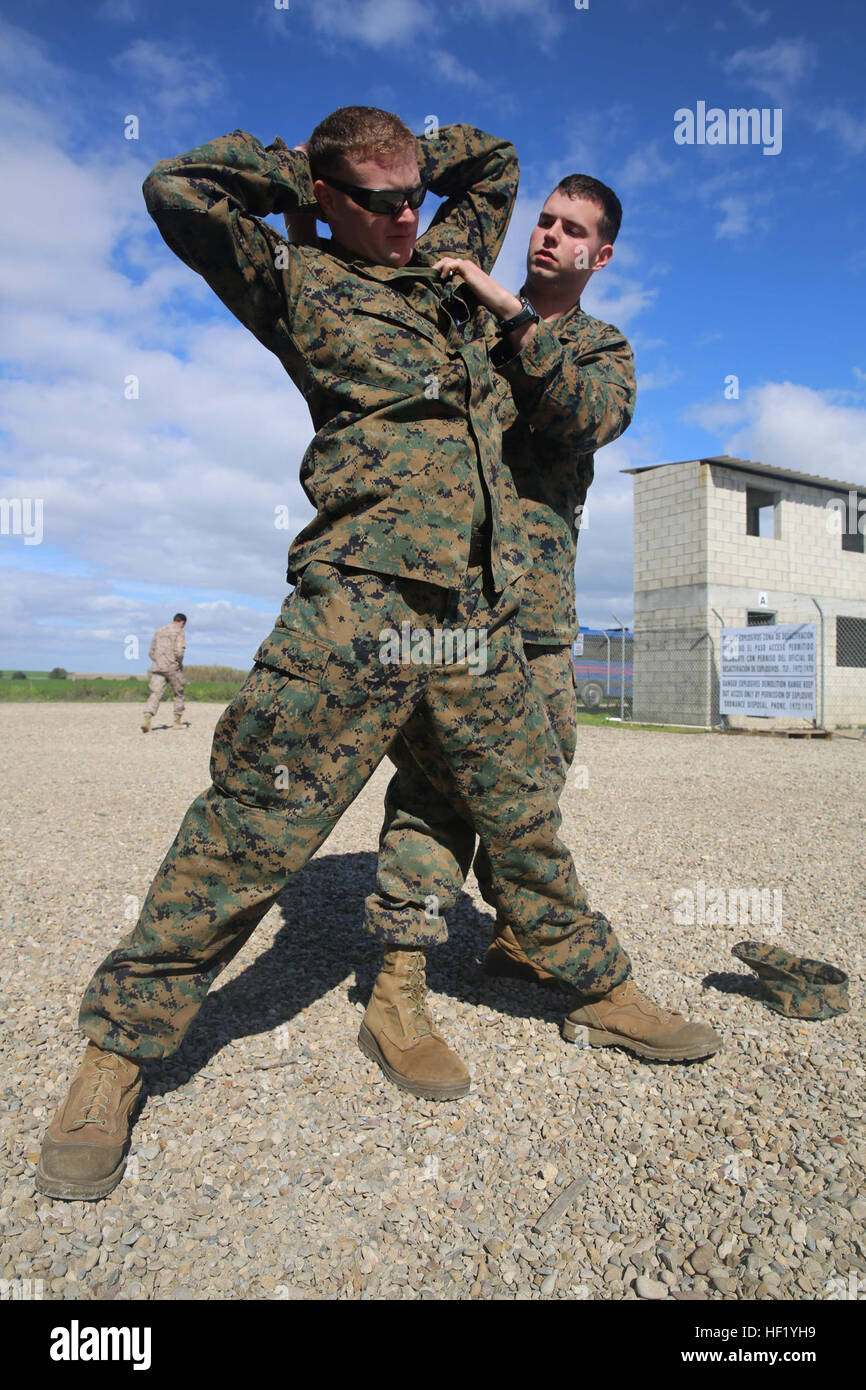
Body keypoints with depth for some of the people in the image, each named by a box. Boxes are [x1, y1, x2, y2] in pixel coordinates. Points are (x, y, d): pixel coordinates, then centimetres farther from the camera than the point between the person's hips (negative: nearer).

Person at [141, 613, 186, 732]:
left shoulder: (159, 631, 16)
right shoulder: (179, 632, -3)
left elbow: (151, 652, 17)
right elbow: (179, 650, -16)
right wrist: (180, 663, 0)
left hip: (157, 668, 4)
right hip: (172, 667, -4)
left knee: (155, 694, -4)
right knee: (179, 694, 13)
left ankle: (146, 718, -25)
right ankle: (177, 721, 16)